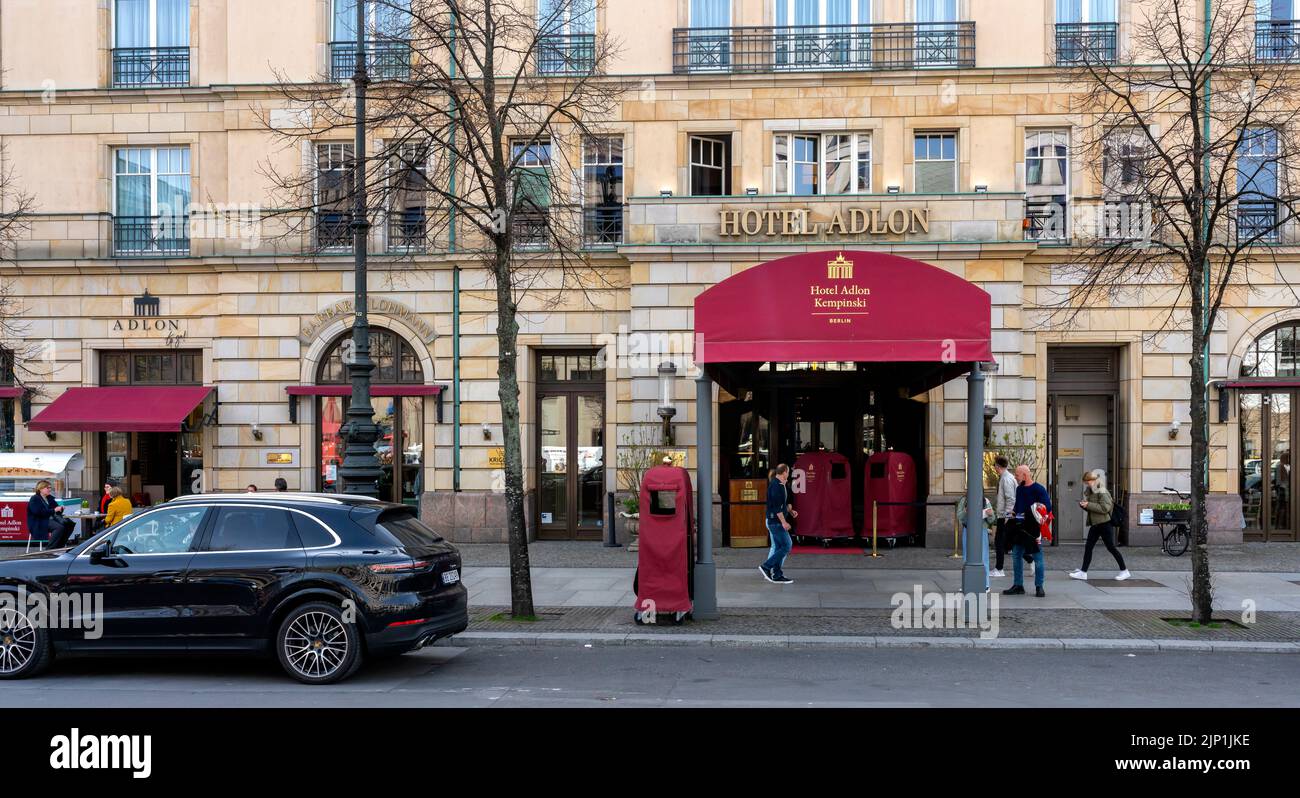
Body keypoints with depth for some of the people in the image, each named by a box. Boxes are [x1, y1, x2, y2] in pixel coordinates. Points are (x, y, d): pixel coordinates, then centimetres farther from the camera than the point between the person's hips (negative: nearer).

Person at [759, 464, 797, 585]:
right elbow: (776, 506, -23)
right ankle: (766, 566, -2)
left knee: (777, 547, 11)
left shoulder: (780, 485, 14)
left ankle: (776, 575, 14)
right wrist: (783, 522, -22)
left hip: (773, 521, 10)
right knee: (786, 546, -7)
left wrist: (790, 510, 10)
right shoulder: (776, 485, -18)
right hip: (775, 521, -10)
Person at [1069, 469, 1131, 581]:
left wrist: (1088, 505, -23)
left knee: (1111, 547, -1)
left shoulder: (1102, 492, -14)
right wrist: (1083, 505, 0)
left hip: (1105, 524, -9)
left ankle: (1124, 571, 11)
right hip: (1095, 525, 9)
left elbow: (1105, 508, -24)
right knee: (1088, 547, 4)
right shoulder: (1090, 492, 13)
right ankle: (1083, 572, 5)